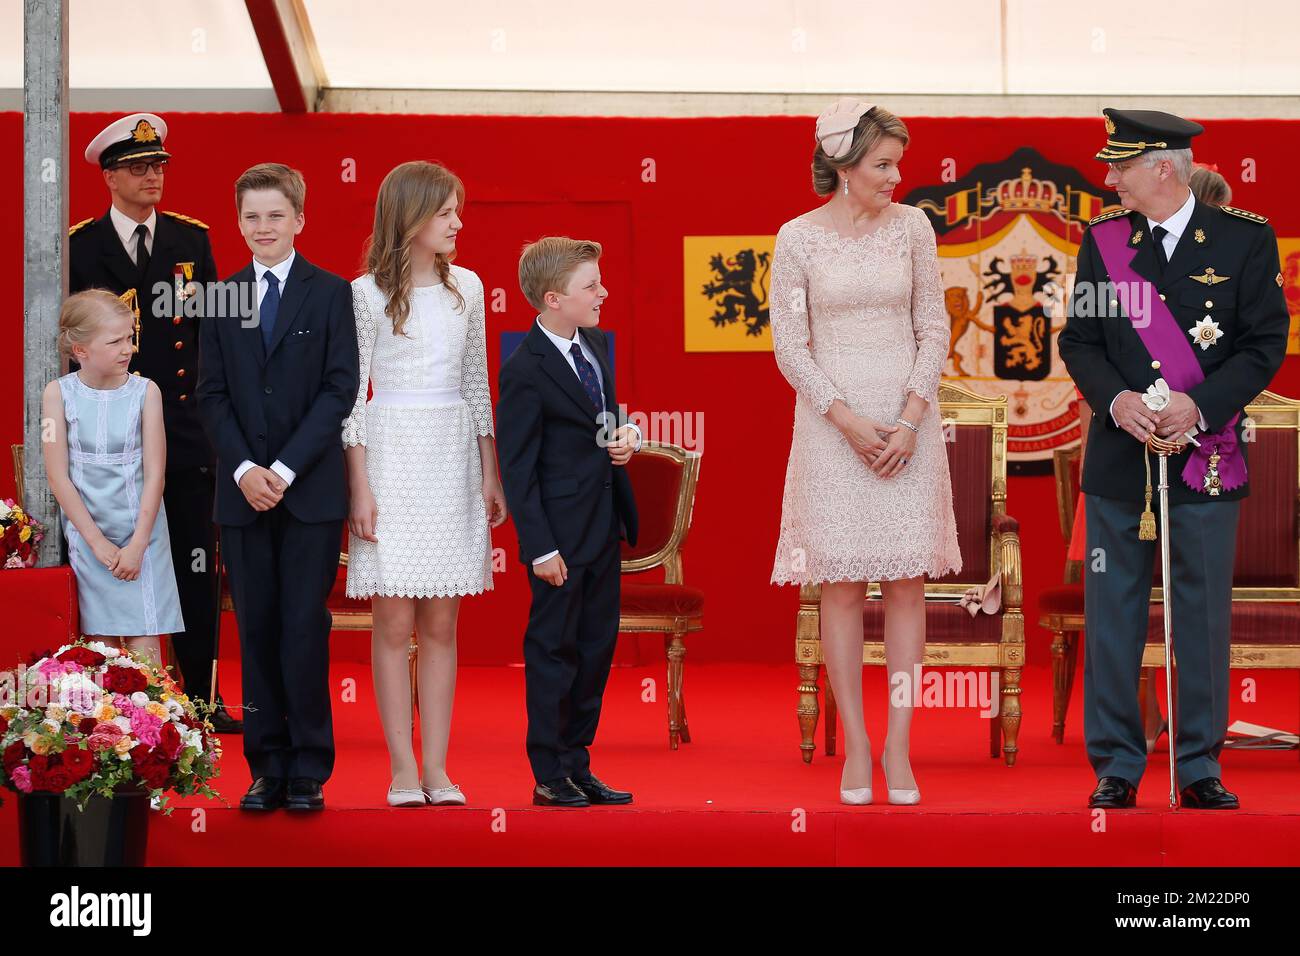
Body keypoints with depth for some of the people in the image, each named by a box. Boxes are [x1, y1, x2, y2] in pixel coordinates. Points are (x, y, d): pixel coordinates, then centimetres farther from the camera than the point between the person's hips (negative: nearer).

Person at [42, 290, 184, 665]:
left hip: (140, 534, -1)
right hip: (86, 537, 1)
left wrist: (138, 543, -10)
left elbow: (154, 473, -5)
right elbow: (58, 476, -5)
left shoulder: (145, 392, -5)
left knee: (144, 647, -5)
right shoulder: (58, 394, -5)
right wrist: (98, 542, -9)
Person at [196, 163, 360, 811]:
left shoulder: (331, 294, 1)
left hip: (310, 490, -3)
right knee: (257, 630, 5)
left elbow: (340, 389, -5)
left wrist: (285, 468, -12)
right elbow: (213, 394, 6)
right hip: (243, 491, 3)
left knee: (305, 628, -3)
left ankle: (309, 771, 4)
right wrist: (244, 468, -9)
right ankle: (267, 768, 12)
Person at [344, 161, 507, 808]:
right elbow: (352, 392, -3)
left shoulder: (465, 287, 9)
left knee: (441, 622, 4)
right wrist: (360, 486, -9)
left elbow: (477, 385, 14)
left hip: (453, 459, 4)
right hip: (391, 455, -3)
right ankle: (403, 769, 2)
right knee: (395, 620, -3)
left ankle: (437, 767, 7)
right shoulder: (368, 292, -3)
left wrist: (490, 474, 10)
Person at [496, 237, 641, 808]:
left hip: (605, 524, 8)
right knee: (554, 650, 1)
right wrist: (539, 547, -17)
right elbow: (517, 468, -15)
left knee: (596, 648, 13)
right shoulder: (525, 371, -16)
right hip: (561, 530, -8)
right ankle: (550, 777, 10)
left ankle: (577, 765, 23)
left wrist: (626, 435, 1)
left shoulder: (596, 345, 8)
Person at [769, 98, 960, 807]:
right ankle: (856, 747, 8)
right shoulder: (798, 238, -3)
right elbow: (790, 348, -3)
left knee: (907, 579, 0)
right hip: (832, 421, -2)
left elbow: (933, 329, 4)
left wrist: (911, 420, -7)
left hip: (908, 420, 2)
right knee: (842, 584, 1)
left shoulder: (911, 227, 3)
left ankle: (898, 745, 6)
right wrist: (849, 422, -12)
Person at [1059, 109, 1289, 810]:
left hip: (1206, 455, -2)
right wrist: (1117, 400, -12)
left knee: (1204, 614, 3)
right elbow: (1079, 338, 7)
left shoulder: (1245, 239, 0)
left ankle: (1200, 767, 14)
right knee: (1112, 614, 3)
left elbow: (1265, 344, -2)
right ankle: (1116, 766, 13)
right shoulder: (1101, 239, 7)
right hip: (1118, 457, 2)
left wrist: (1201, 405, -16)